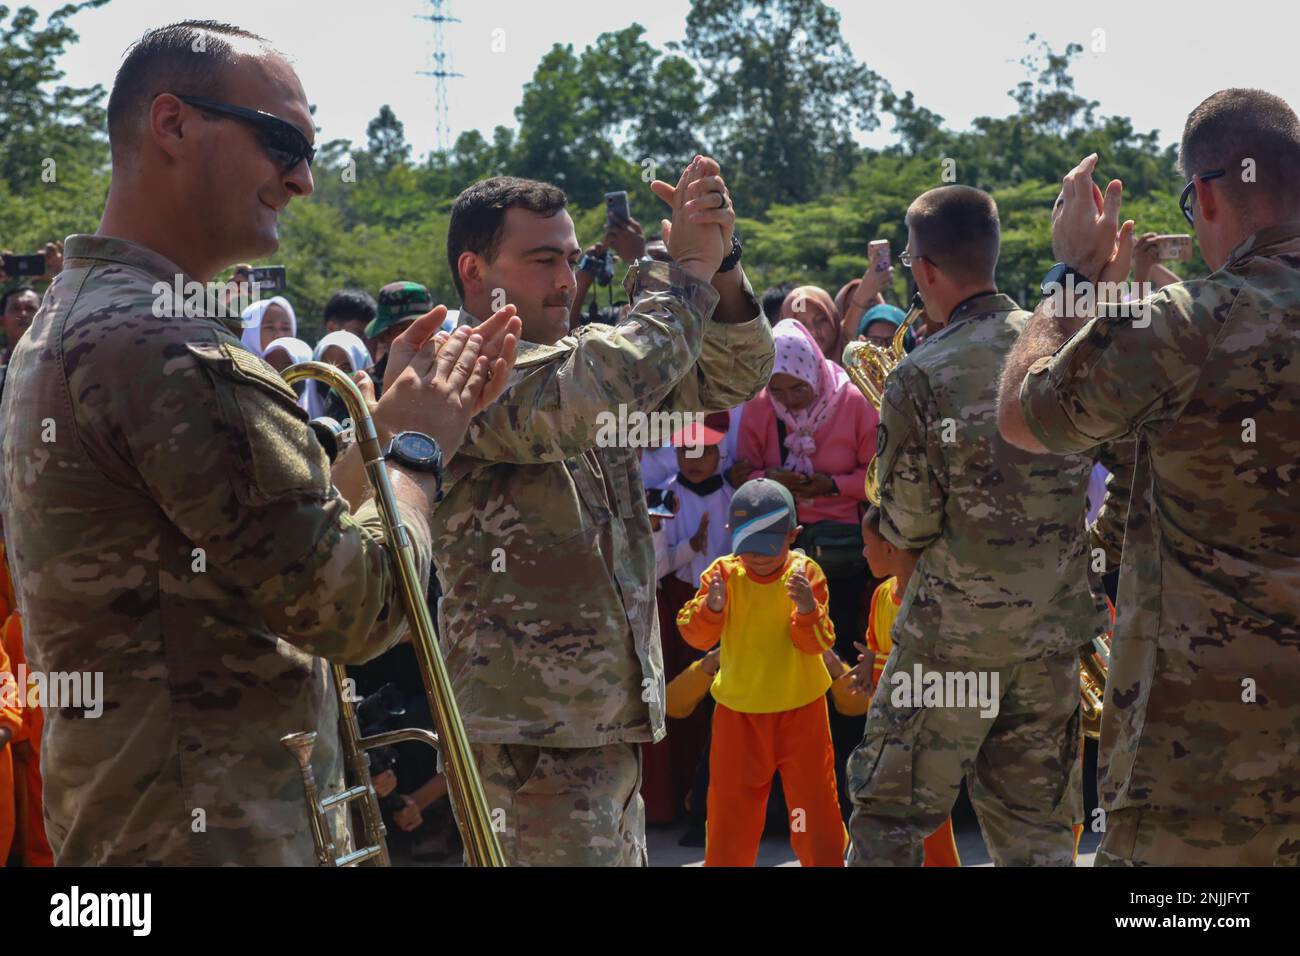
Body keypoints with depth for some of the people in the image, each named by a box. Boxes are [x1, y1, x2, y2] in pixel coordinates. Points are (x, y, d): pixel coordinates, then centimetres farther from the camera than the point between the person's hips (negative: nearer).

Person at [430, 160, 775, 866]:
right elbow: (574, 406, -28)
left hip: (612, 720, 8)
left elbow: (731, 377, 11)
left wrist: (719, 261, -8)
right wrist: (685, 271, -18)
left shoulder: (586, 358, 14)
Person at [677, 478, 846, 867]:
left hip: (801, 711, -1)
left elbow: (818, 643, -15)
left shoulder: (805, 572, -11)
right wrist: (712, 607, -35)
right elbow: (695, 635, -15)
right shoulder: (724, 572, -9)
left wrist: (808, 610, -36)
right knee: (728, 819, 9)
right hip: (738, 714, 1)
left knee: (817, 816, 4)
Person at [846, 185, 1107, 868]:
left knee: (889, 813, 8)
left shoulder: (920, 377, -15)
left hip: (954, 631, -5)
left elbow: (908, 526, -10)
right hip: (1056, 625, 5)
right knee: (1035, 824, 13)